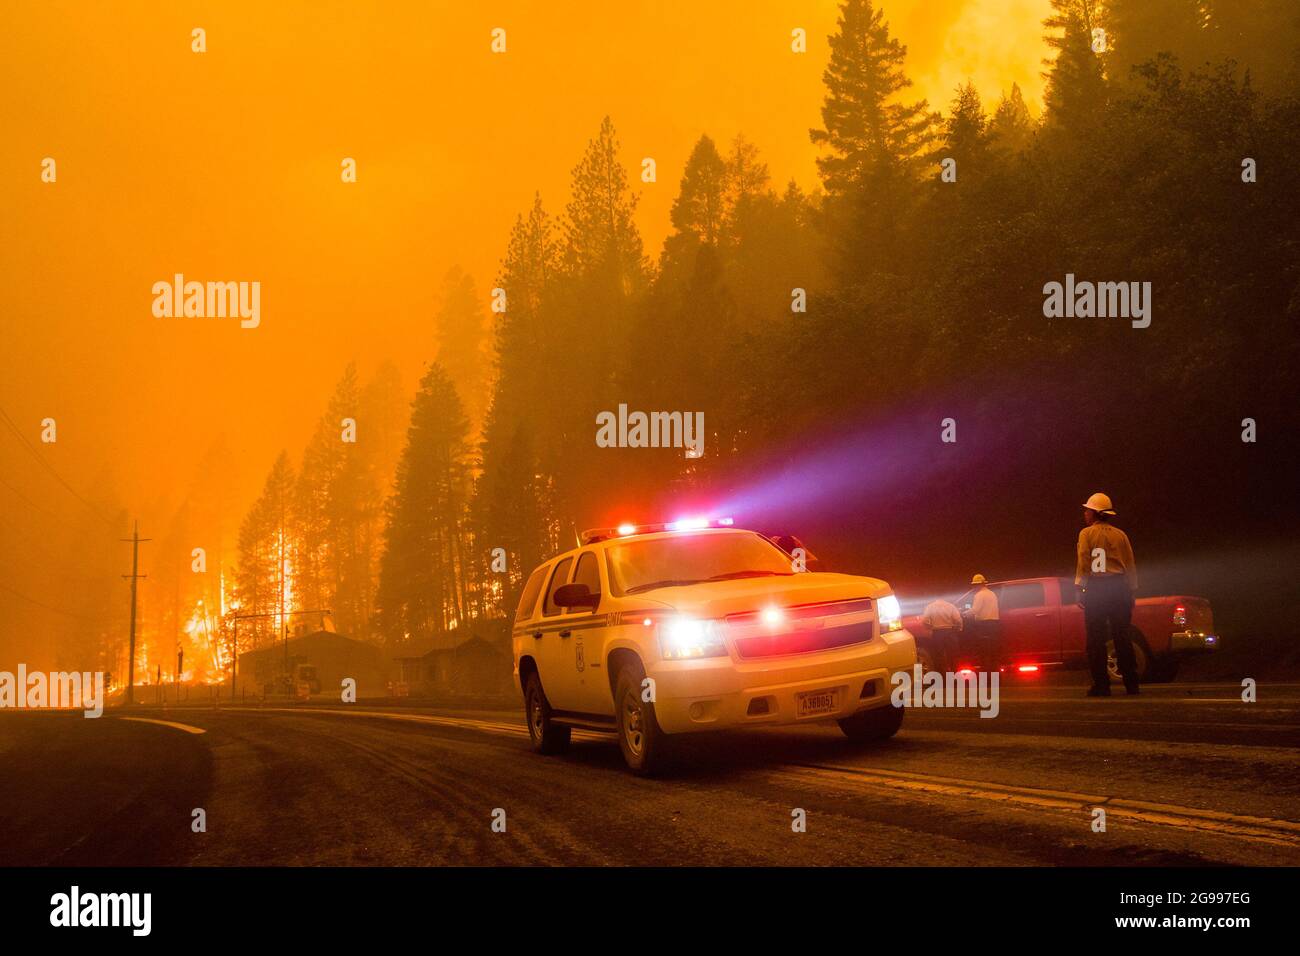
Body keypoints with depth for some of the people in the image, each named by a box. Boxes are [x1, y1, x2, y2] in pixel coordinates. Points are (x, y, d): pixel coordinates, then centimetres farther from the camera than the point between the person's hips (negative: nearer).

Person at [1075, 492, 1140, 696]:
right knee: (1122, 636, 7)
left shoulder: (1087, 533, 1)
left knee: (1096, 638, -2)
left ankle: (1101, 685, -6)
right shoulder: (1120, 534, 13)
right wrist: (1131, 591, 15)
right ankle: (1131, 684, 4)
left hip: (1096, 588, -4)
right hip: (1119, 587, 4)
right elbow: (1131, 564, 11)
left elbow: (1083, 561, -7)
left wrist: (1080, 587, -5)